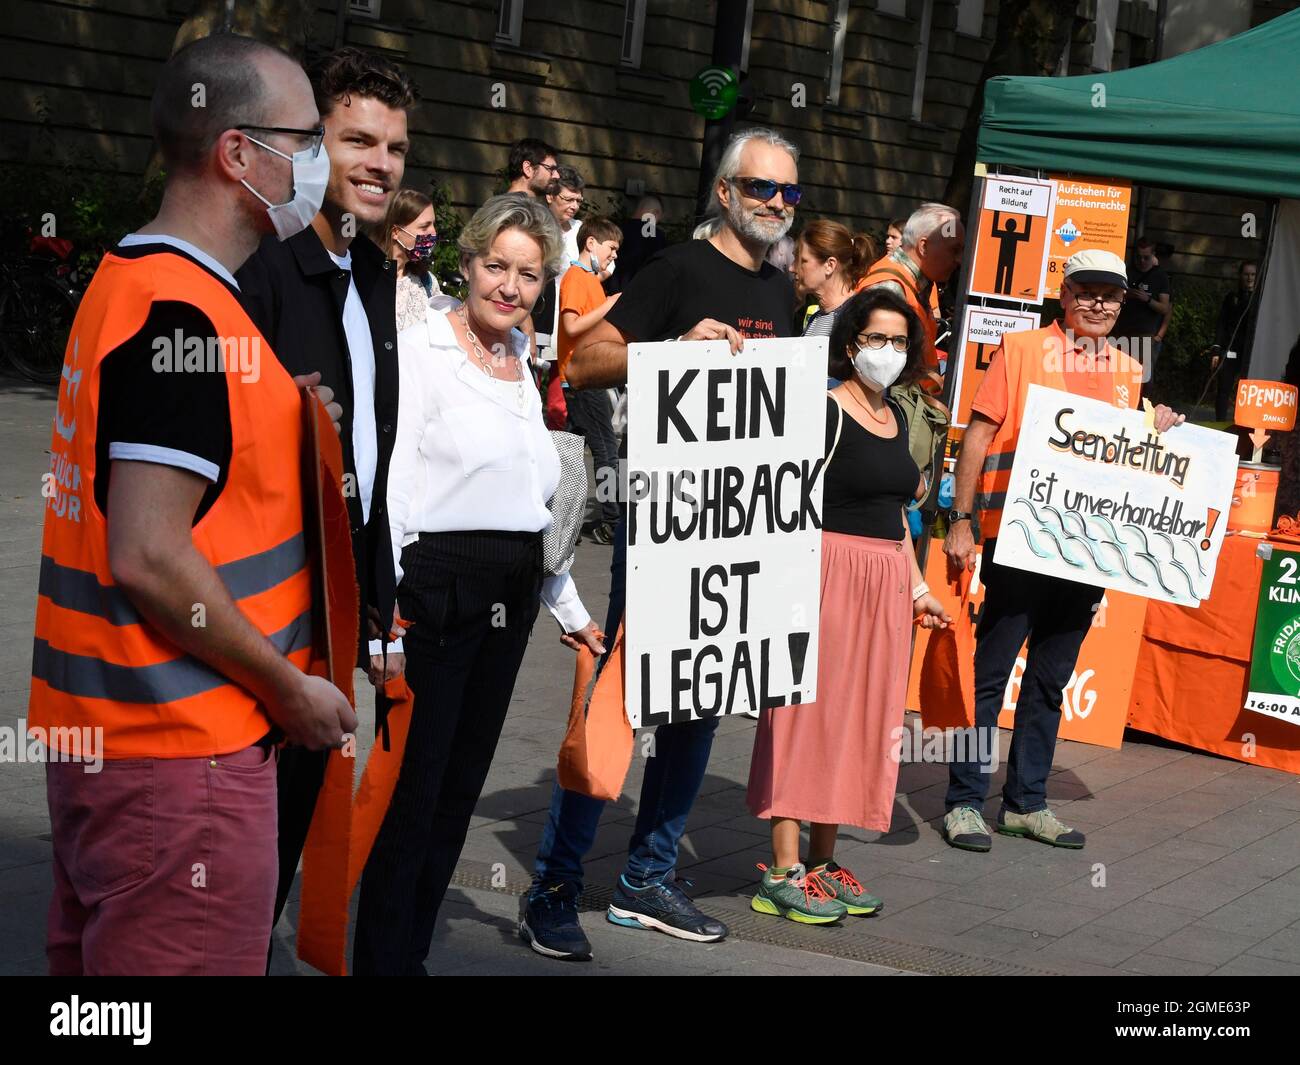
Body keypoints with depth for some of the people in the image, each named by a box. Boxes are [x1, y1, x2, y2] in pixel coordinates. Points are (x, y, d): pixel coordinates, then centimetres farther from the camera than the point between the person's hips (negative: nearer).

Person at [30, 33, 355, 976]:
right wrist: (290, 687, -13)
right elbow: (150, 557, -23)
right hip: (180, 756, -10)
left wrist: (290, 415, 11)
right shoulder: (182, 315, -19)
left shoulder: (129, 279, 12)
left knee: (94, 959, 17)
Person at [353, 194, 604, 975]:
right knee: (414, 785, -4)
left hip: (513, 594, 7)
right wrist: (384, 603, -19)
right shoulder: (422, 351, -5)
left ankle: (412, 950, 20)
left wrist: (571, 612, 21)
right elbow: (388, 484, -11)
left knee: (461, 788, 10)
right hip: (437, 584, -7)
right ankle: (384, 958, 6)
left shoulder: (531, 366, 14)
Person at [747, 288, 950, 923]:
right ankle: (783, 872, -4)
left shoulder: (896, 418, 16)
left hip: (886, 584, 8)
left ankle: (822, 860, 17)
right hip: (828, 570, -8)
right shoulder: (823, 410, -8)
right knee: (810, 712, -7)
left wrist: (917, 588, 22)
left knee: (862, 719, 9)